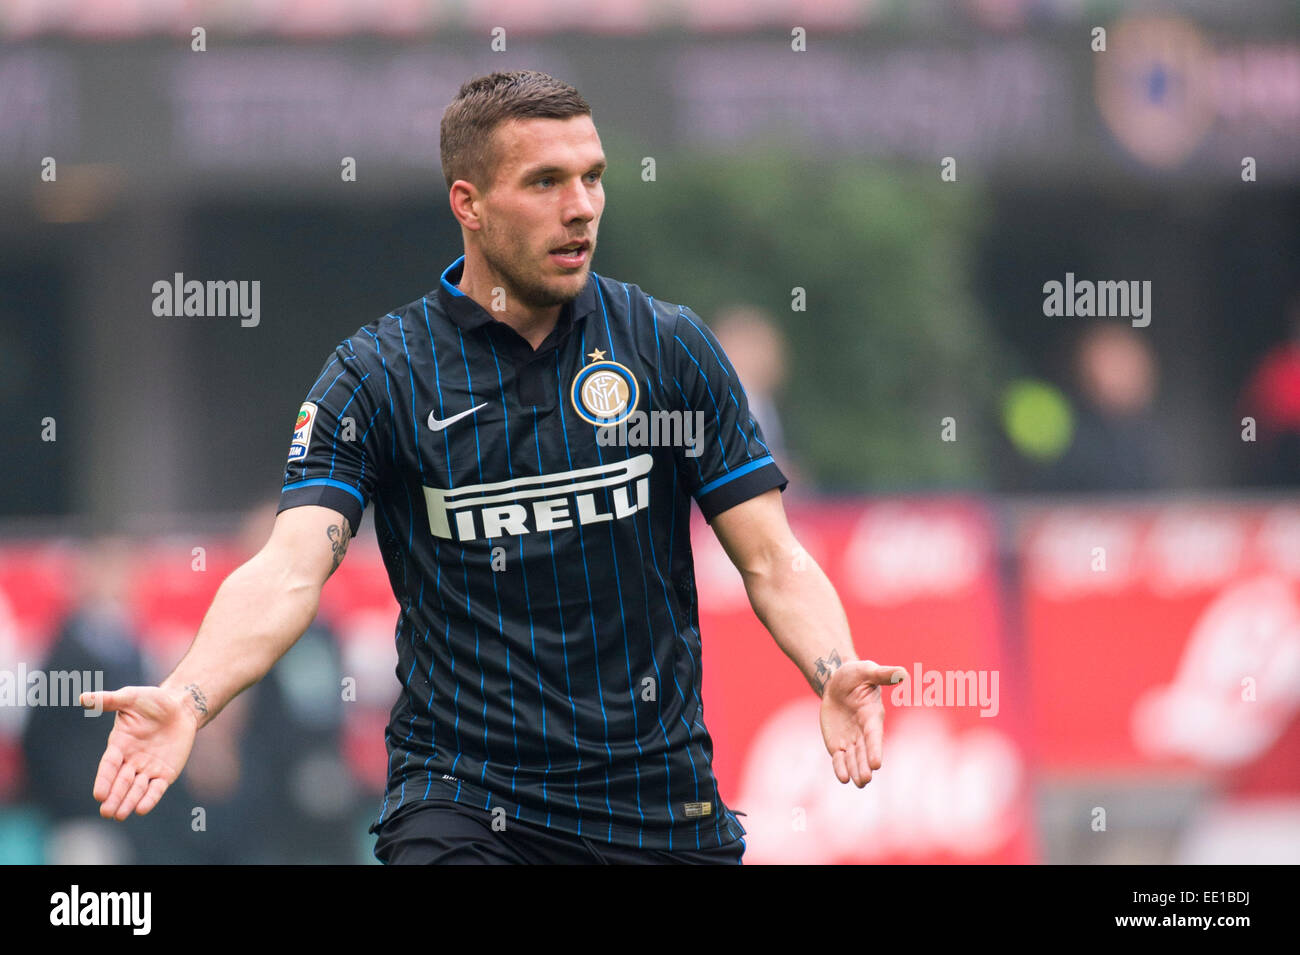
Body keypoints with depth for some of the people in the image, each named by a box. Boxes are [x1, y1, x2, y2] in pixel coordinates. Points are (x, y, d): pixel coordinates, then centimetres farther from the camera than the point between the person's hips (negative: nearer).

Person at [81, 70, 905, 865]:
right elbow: (289, 570, -14)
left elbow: (772, 561, 0)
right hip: (460, 794, -2)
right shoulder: (376, 375, -3)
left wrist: (834, 673, -22)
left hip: (662, 804, 2)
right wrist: (188, 700, -33)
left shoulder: (669, 346, 2)